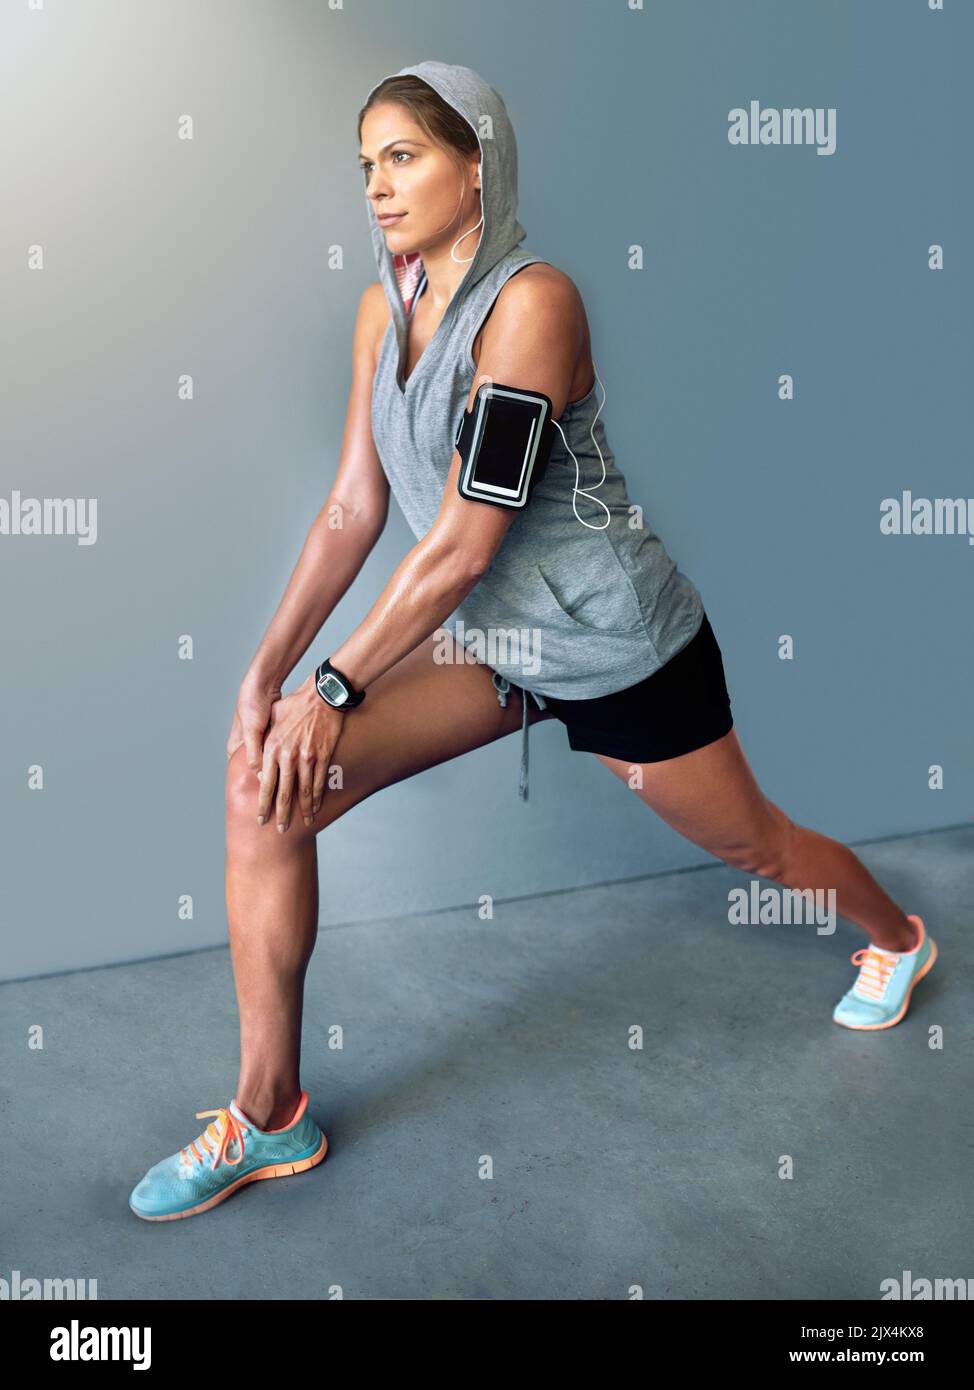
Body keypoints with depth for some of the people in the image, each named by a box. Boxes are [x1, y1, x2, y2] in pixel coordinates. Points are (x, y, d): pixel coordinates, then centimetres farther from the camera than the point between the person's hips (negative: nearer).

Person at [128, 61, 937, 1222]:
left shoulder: (530, 302, -23)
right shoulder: (384, 311, 1)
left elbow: (463, 543, -25)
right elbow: (352, 511, 1)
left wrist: (335, 690, -20)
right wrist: (266, 671, -5)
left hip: (616, 645, -6)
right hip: (491, 640, 7)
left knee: (749, 842, 15)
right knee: (266, 785, -11)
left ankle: (899, 940, 52)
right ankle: (268, 1115, 1)